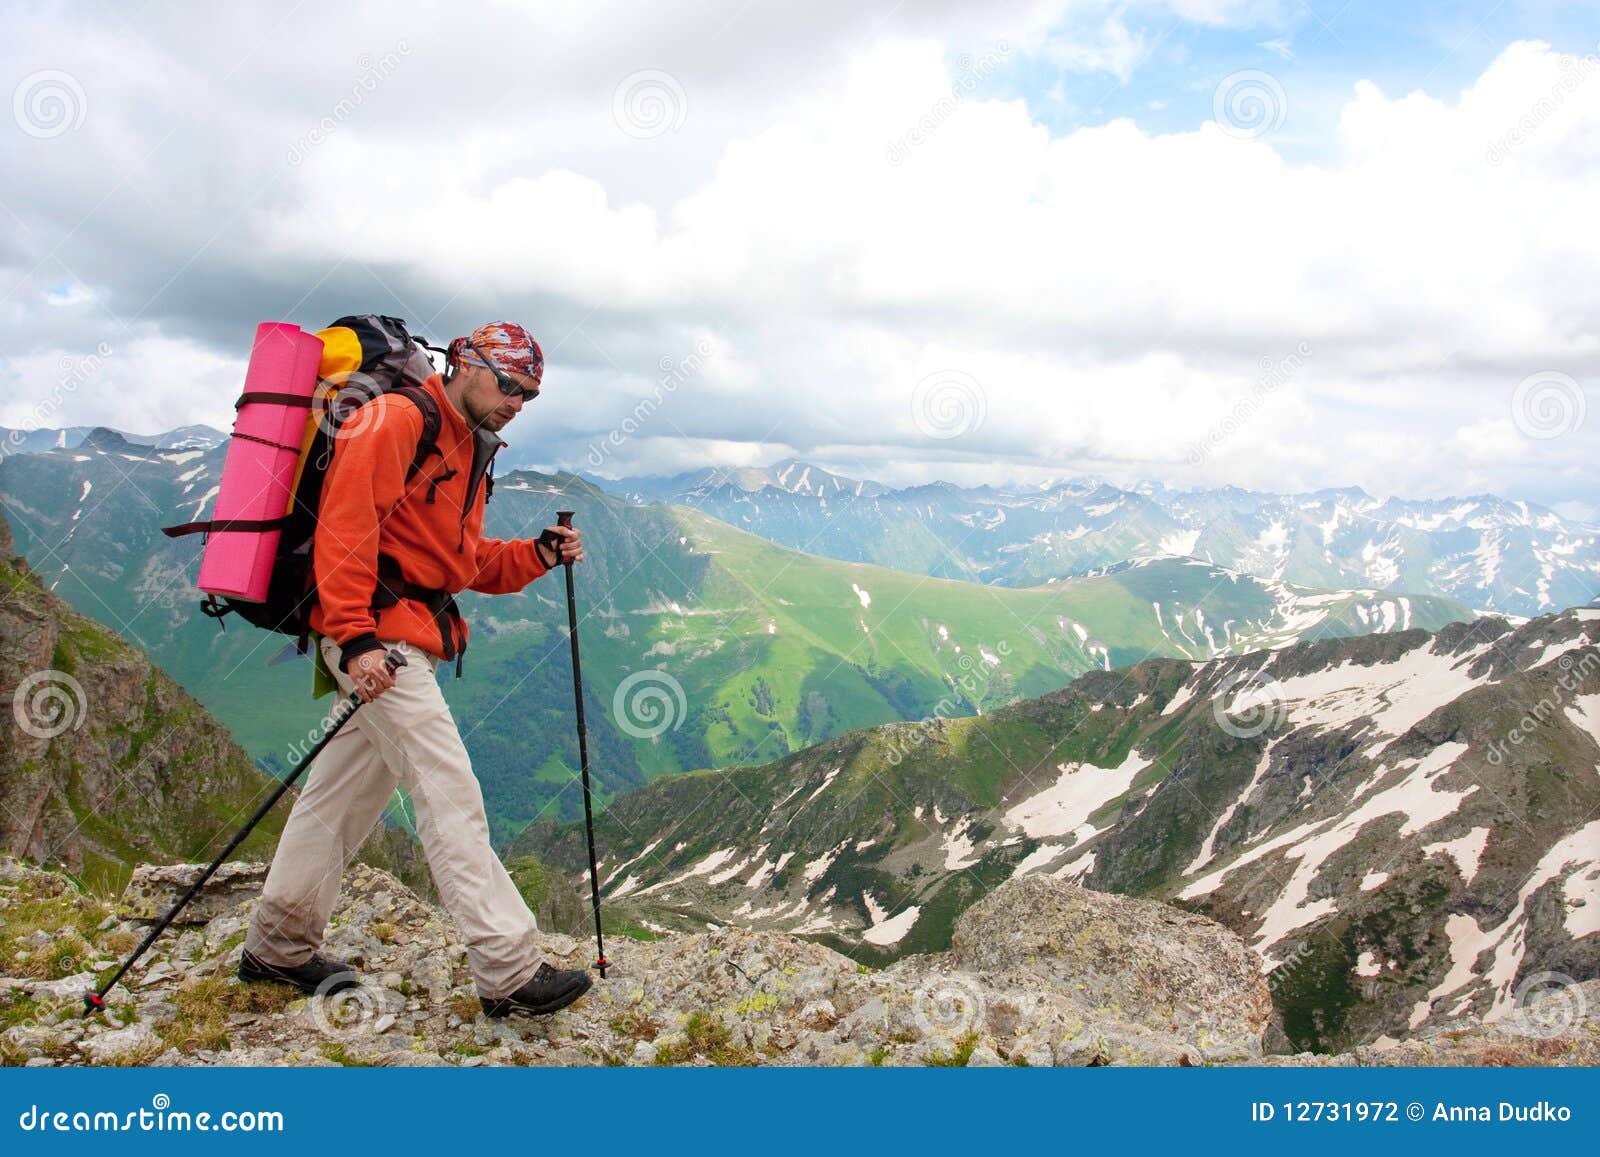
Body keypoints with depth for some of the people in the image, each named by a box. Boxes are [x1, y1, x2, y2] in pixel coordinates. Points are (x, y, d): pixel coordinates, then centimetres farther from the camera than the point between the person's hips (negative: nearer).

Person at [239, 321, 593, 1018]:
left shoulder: (469, 450, 22)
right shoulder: (396, 419, -9)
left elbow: (466, 563, 22)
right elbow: (344, 524, -19)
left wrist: (538, 555, 6)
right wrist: (356, 636, -26)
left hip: (410, 638, 10)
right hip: (376, 632, -10)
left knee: (347, 791, 15)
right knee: (451, 797, -12)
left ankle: (277, 947, 28)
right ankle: (509, 972, -9)